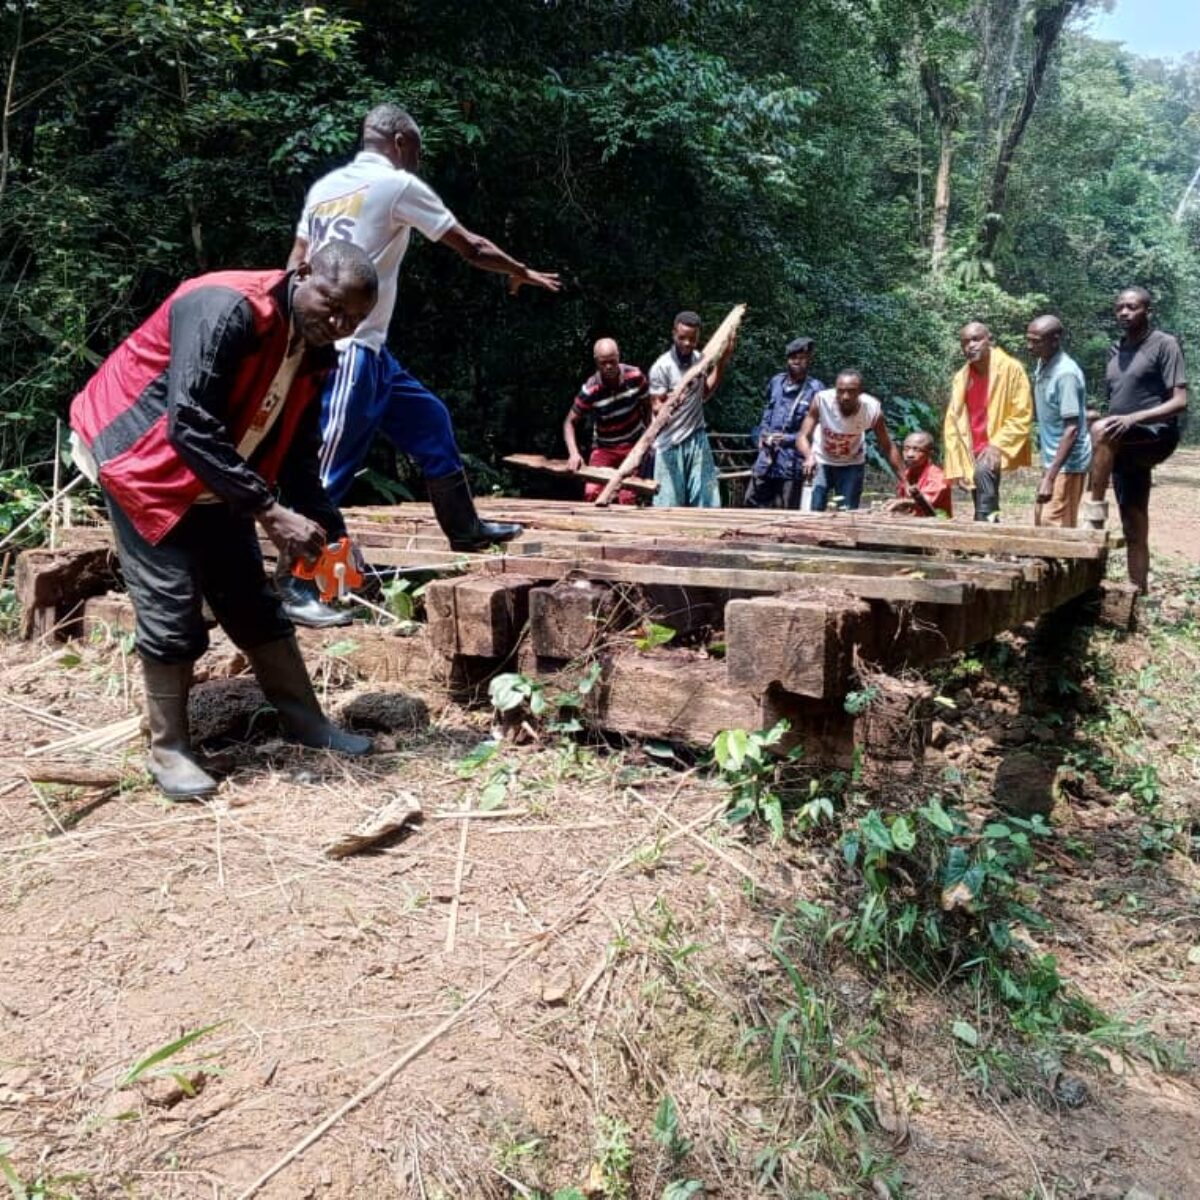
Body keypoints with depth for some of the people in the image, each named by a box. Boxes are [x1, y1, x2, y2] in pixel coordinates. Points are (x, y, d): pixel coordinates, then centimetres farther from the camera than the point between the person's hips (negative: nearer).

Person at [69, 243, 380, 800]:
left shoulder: (314, 352, -2)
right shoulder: (227, 309, -28)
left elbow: (297, 452, 3)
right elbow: (190, 425, -35)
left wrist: (330, 532, -6)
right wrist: (269, 513, -36)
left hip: (214, 481, 8)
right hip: (142, 463, -7)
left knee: (252, 599, 9)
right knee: (172, 610, -8)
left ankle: (305, 721, 19)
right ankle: (168, 749, 7)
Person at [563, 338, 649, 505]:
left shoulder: (635, 376, -13)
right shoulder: (590, 390, -18)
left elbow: (648, 406, 4)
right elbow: (570, 422, -10)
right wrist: (574, 454, -25)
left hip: (634, 445, 1)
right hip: (604, 448, -1)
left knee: (627, 497, -7)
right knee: (592, 492, -16)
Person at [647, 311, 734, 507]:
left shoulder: (701, 359, 6)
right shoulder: (662, 366, -11)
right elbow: (656, 407, -10)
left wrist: (721, 363, 10)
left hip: (697, 439, 5)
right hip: (671, 443, -5)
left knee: (706, 502, 5)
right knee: (669, 506, -5)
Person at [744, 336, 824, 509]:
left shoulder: (815, 389, -10)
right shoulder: (776, 381, 8)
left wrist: (788, 439, -15)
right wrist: (763, 433, 6)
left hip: (792, 461, -5)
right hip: (767, 456, 6)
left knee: (786, 512, 4)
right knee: (753, 502, 11)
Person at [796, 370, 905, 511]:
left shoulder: (873, 409, -28)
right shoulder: (822, 400, -32)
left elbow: (888, 447, -16)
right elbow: (802, 436, -31)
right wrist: (809, 456, -53)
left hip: (852, 464, 1)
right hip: (821, 462, -1)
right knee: (815, 512, -5)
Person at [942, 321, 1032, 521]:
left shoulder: (1011, 368, -8)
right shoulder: (961, 378, 7)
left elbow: (1022, 416, -10)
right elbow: (952, 422, 7)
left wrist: (997, 445, -21)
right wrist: (959, 464, 0)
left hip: (998, 448, -6)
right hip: (974, 452, 6)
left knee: (983, 472, -33)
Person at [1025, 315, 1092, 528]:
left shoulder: (1066, 373, -22)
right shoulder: (1042, 365, 5)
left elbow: (1072, 429, -25)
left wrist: (1050, 476, -29)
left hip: (1067, 463, -9)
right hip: (1051, 459, 9)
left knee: (1055, 527, -9)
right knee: (1041, 523, 14)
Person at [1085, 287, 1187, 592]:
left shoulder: (1164, 344, -3)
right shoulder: (1116, 350, 17)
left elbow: (1180, 402, -12)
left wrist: (1134, 418, -26)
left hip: (1156, 435, -6)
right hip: (1124, 447, 6)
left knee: (1101, 430, -36)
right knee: (1134, 530, 4)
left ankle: (1096, 508, -27)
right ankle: (1139, 594, 8)